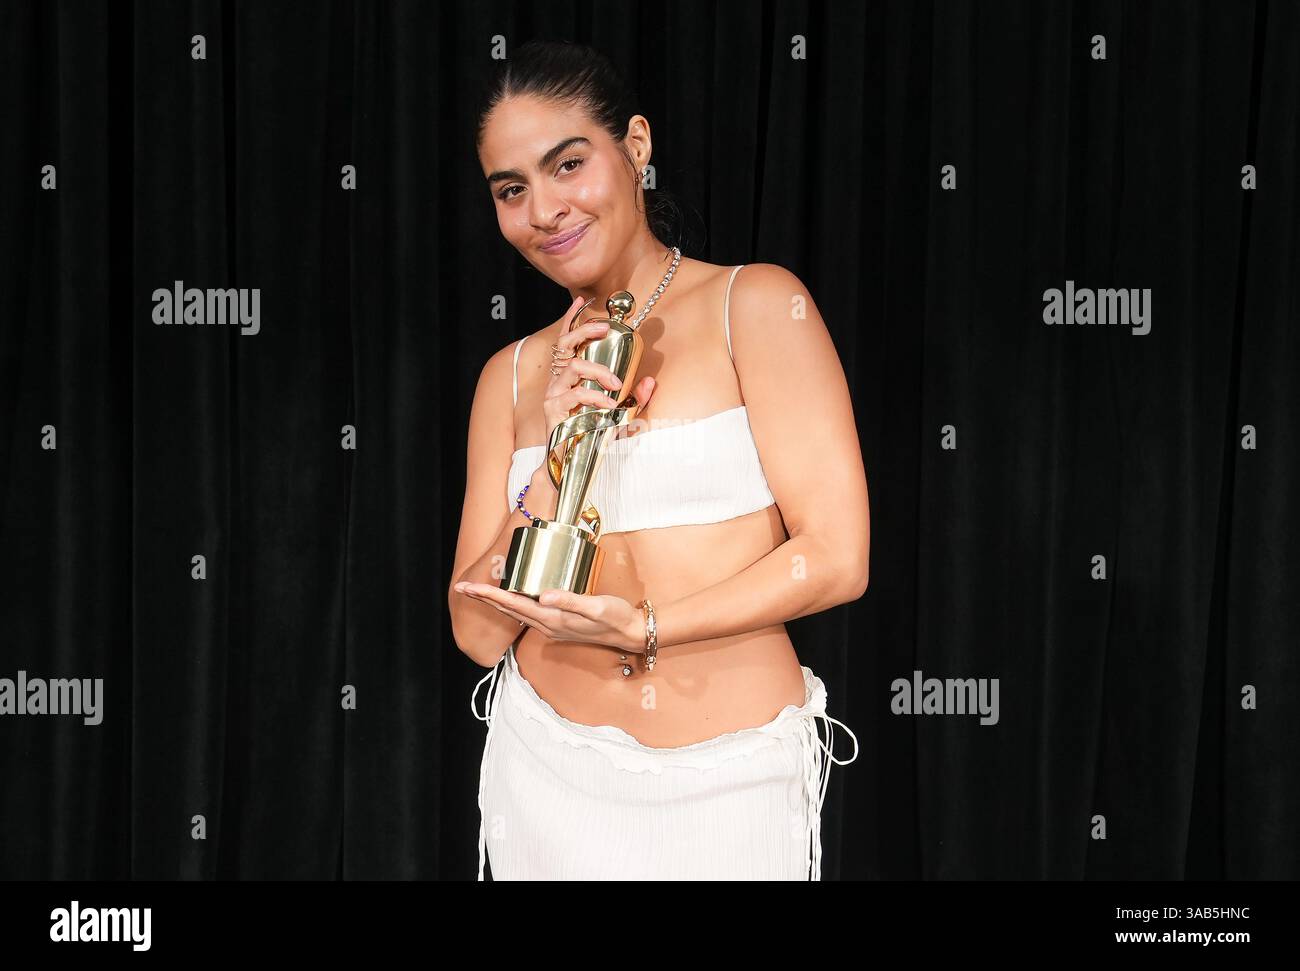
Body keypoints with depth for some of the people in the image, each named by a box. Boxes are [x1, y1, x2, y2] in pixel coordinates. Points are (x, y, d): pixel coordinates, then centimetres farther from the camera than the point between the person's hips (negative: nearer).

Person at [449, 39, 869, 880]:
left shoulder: (756, 305, -5)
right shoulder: (514, 376, 6)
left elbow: (837, 558, -12)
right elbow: (479, 632, 0)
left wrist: (641, 627, -16)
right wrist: (558, 460, -12)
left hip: (732, 782, -3)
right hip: (551, 771, 3)